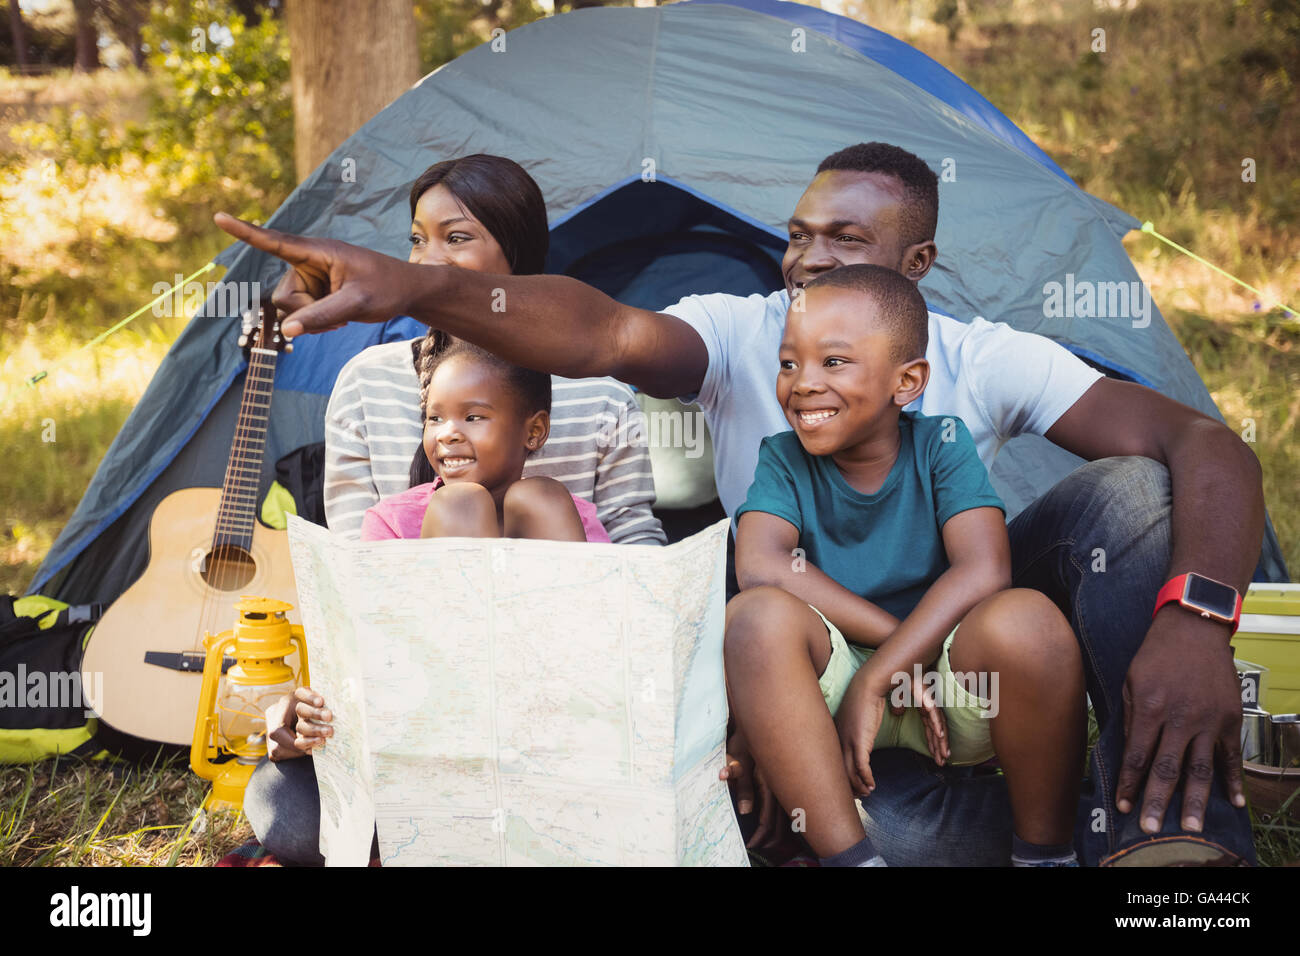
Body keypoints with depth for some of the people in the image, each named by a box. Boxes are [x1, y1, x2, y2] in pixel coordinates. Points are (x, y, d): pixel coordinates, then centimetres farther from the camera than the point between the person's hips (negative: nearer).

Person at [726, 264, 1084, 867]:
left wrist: (875, 681, -24)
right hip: (832, 683, 2)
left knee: (1025, 619, -34)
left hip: (953, 690, -1)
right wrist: (898, 636, -24)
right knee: (757, 615, -29)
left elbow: (983, 571, -20)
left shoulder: (941, 445, -4)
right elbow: (761, 566, -19)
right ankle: (846, 855, -27)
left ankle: (1046, 852, -14)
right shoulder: (784, 460, 0)